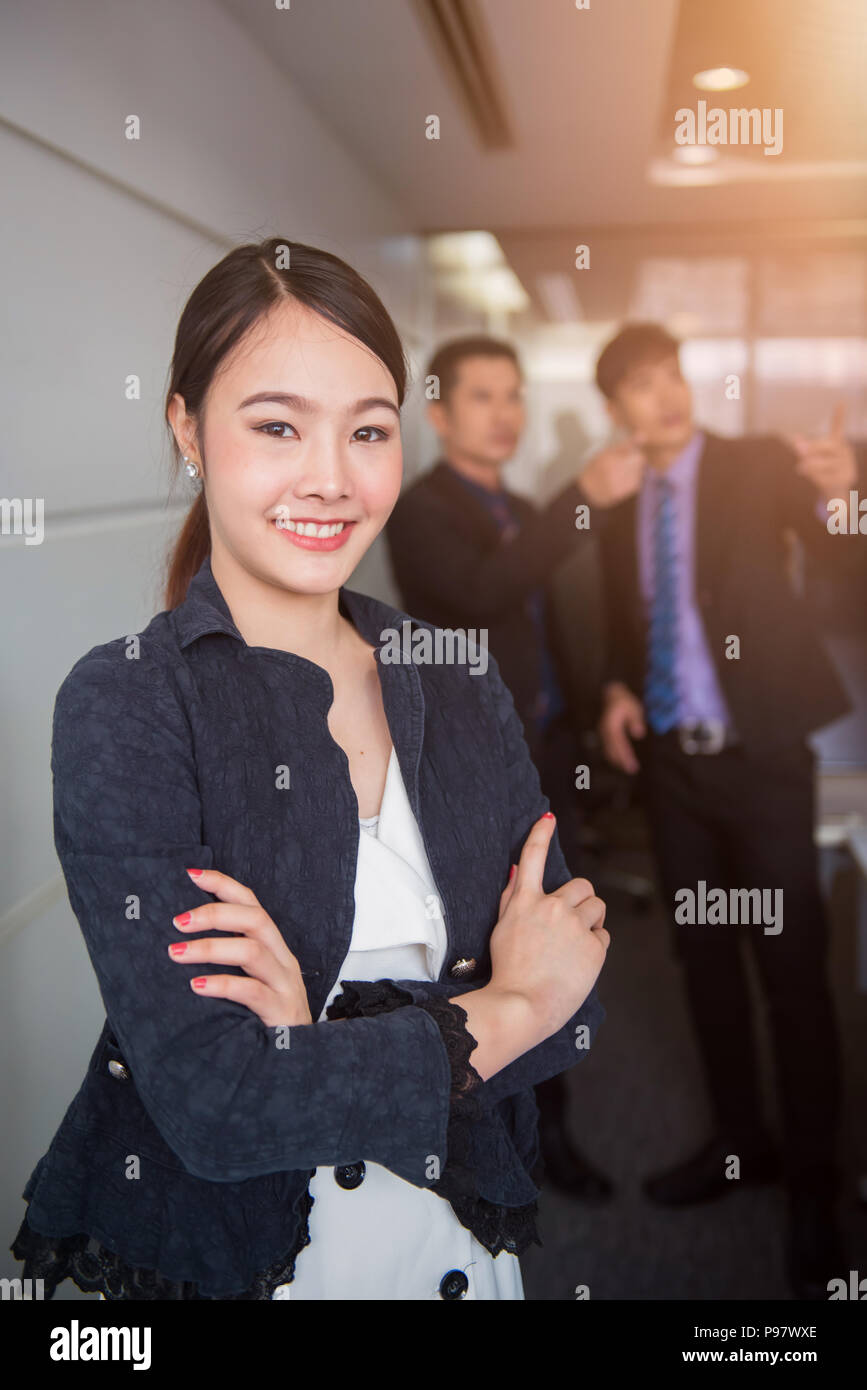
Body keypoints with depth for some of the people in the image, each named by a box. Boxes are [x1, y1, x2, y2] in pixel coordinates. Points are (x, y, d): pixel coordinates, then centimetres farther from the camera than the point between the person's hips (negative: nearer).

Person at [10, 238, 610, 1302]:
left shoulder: (462, 689, -4)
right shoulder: (124, 704, -17)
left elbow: (575, 992, -6)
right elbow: (210, 1104, -23)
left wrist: (325, 1042, -21)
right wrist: (501, 1011, -15)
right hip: (219, 1260, -3)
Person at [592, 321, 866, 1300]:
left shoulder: (759, 466, -4)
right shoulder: (620, 504, 8)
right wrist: (616, 690, -2)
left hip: (760, 758, -5)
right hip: (669, 762, 5)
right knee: (704, 960, 14)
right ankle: (740, 1144, 32)